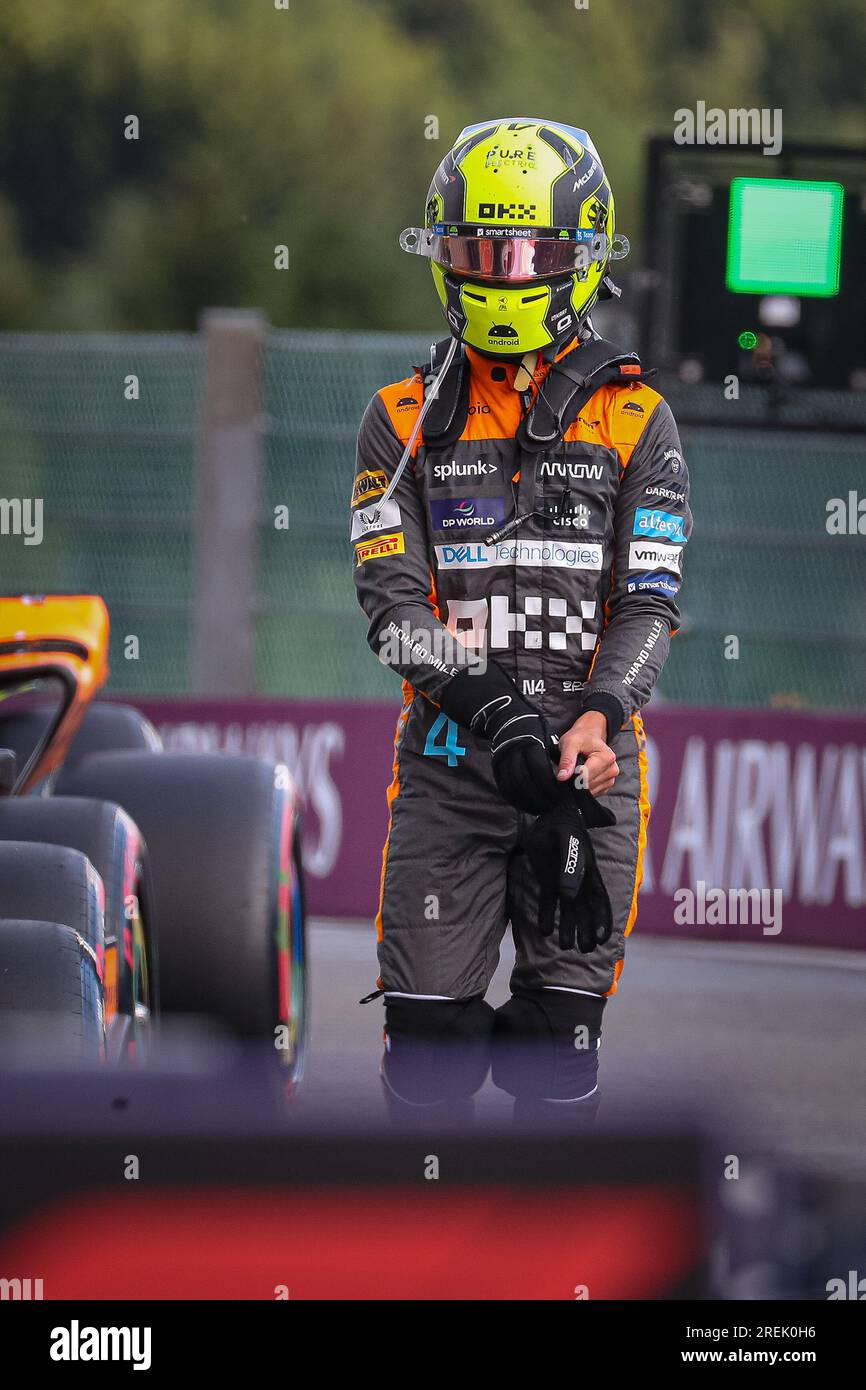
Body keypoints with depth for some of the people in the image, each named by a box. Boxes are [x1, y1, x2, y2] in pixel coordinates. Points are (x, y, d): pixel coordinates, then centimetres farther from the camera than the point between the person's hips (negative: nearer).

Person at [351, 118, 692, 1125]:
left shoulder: (635, 420, 6)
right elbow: (392, 598, -2)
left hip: (589, 765, 0)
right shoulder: (403, 421, 8)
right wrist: (485, 704, -19)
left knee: (558, 1052, 2)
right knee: (426, 1056, -2)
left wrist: (598, 716, -20)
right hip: (447, 764, 0)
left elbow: (649, 603, 0)